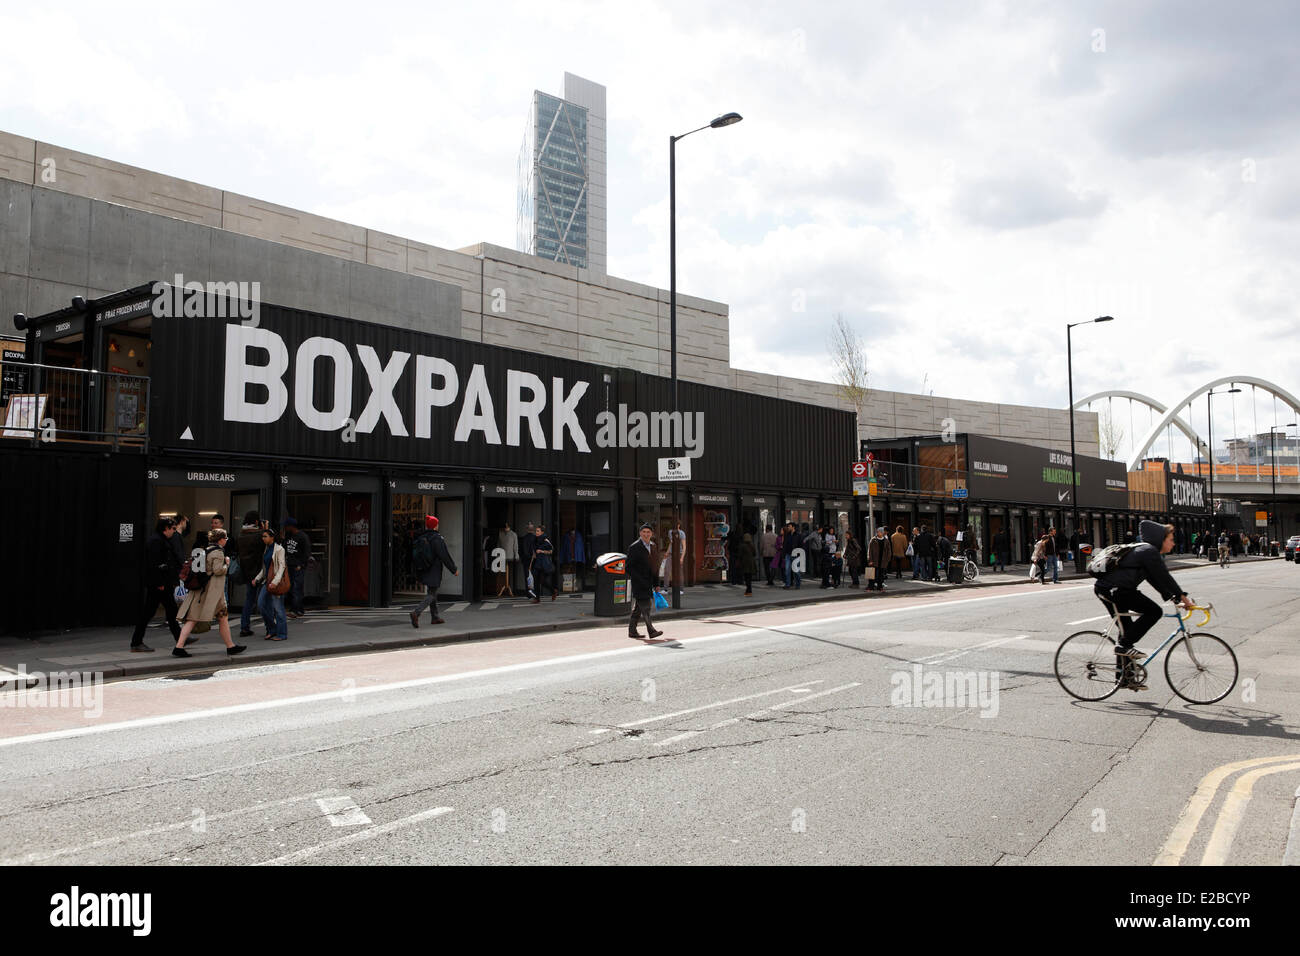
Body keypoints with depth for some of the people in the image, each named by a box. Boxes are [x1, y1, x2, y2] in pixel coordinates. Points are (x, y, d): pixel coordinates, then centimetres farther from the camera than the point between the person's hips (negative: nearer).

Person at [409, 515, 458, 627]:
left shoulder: (420, 539, 5)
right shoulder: (437, 538, -15)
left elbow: (415, 555, 8)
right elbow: (444, 556, -16)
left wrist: (418, 571, 17)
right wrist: (454, 569, -8)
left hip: (424, 572, 7)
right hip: (434, 572, -7)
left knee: (432, 593, 18)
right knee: (431, 595, -4)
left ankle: (435, 617, 24)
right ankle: (416, 613, -21)